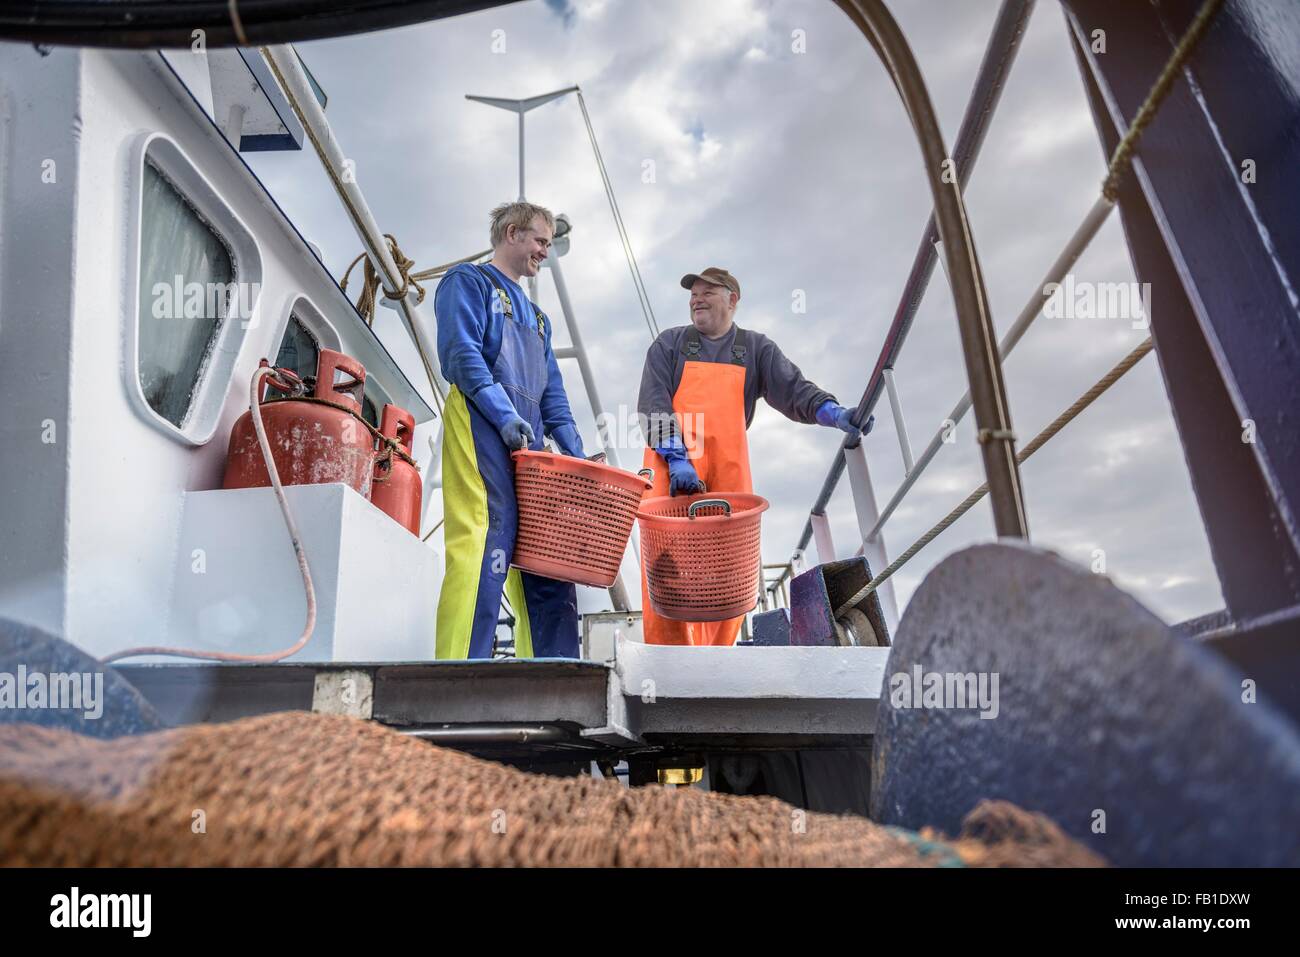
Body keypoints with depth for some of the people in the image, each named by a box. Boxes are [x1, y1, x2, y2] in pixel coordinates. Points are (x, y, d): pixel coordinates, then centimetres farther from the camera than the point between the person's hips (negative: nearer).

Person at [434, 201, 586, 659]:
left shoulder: (536, 317, 31)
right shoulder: (469, 281, 9)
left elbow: (552, 397, 23)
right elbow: (460, 352, -9)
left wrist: (577, 458, 10)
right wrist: (505, 415, -20)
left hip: (529, 441, 8)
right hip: (481, 426, -7)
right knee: (484, 548, -19)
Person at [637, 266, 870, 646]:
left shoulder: (756, 349, 14)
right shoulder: (670, 344, 11)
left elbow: (793, 390, 0)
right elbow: (653, 406, -1)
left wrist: (834, 413, -20)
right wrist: (677, 460, -15)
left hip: (729, 473, 2)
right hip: (670, 470, -1)